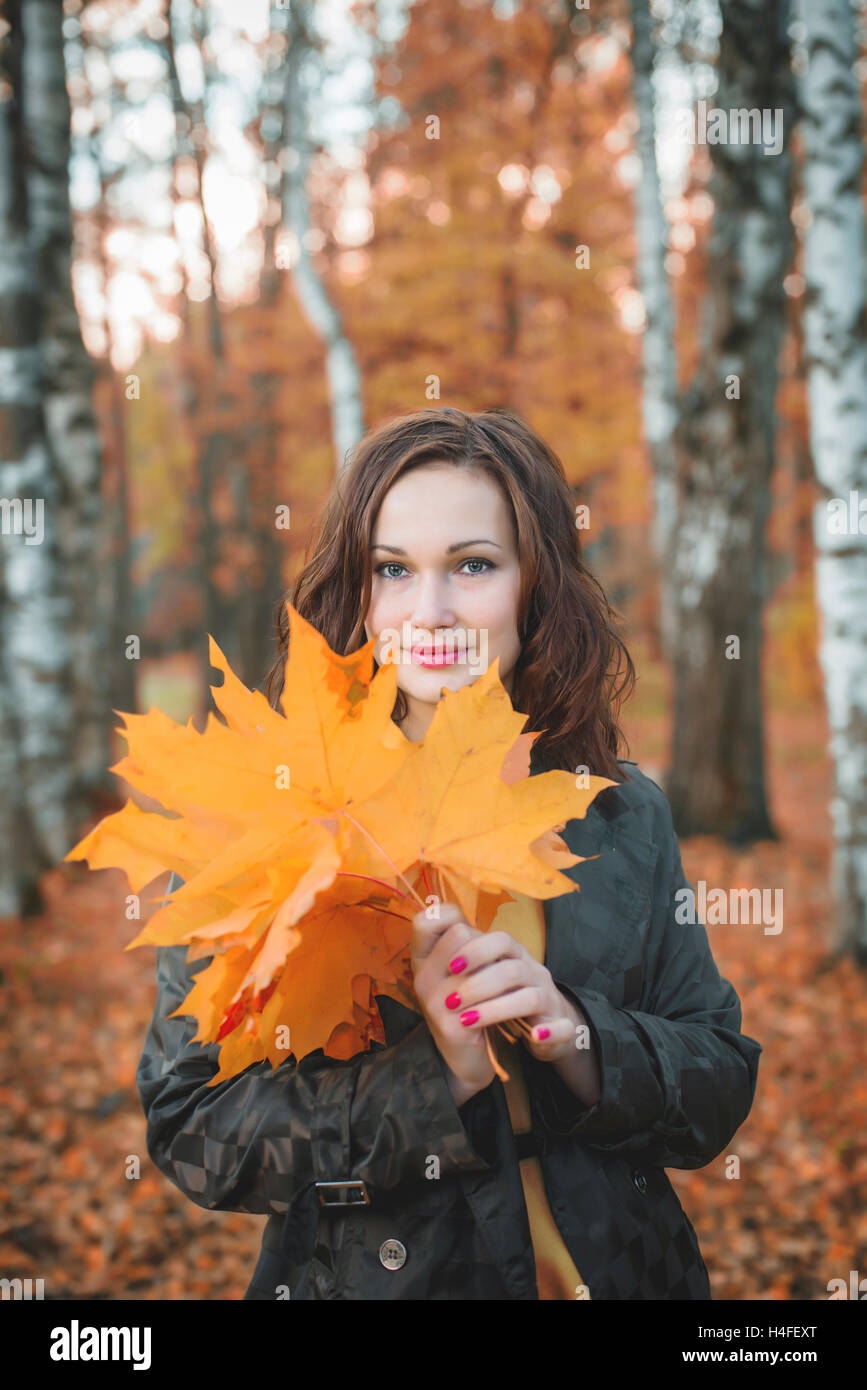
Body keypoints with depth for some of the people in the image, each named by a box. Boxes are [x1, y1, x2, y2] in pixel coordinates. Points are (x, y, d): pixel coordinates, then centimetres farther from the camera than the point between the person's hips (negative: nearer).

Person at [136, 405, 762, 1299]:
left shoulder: (622, 816, -4)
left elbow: (719, 1097, -3)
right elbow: (190, 1130, -15)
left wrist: (569, 1028, -21)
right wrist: (437, 1068, -26)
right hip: (361, 1276, -2)